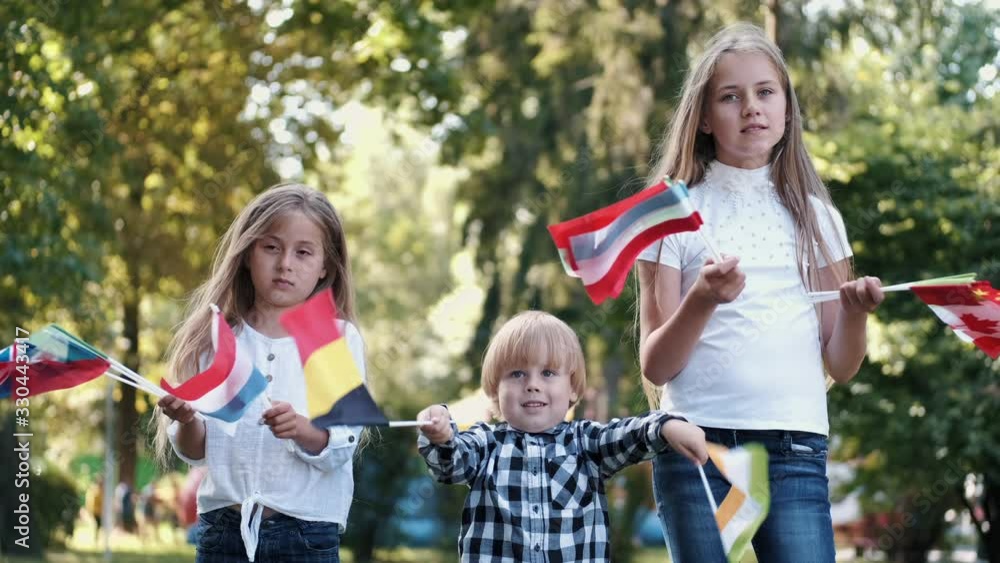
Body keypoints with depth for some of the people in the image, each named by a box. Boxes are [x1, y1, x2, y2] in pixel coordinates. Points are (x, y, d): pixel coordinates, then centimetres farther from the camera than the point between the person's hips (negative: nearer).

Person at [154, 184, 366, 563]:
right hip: (223, 530, 2)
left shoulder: (338, 338, -2)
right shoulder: (217, 336, 4)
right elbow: (195, 451, 5)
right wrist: (187, 422, -16)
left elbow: (340, 449, -9)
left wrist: (304, 431, -28)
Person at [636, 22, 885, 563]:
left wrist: (856, 311, -9)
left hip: (794, 451, 1)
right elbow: (655, 366, 0)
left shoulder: (816, 218, 13)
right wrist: (703, 300, -18)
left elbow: (841, 365, 11)